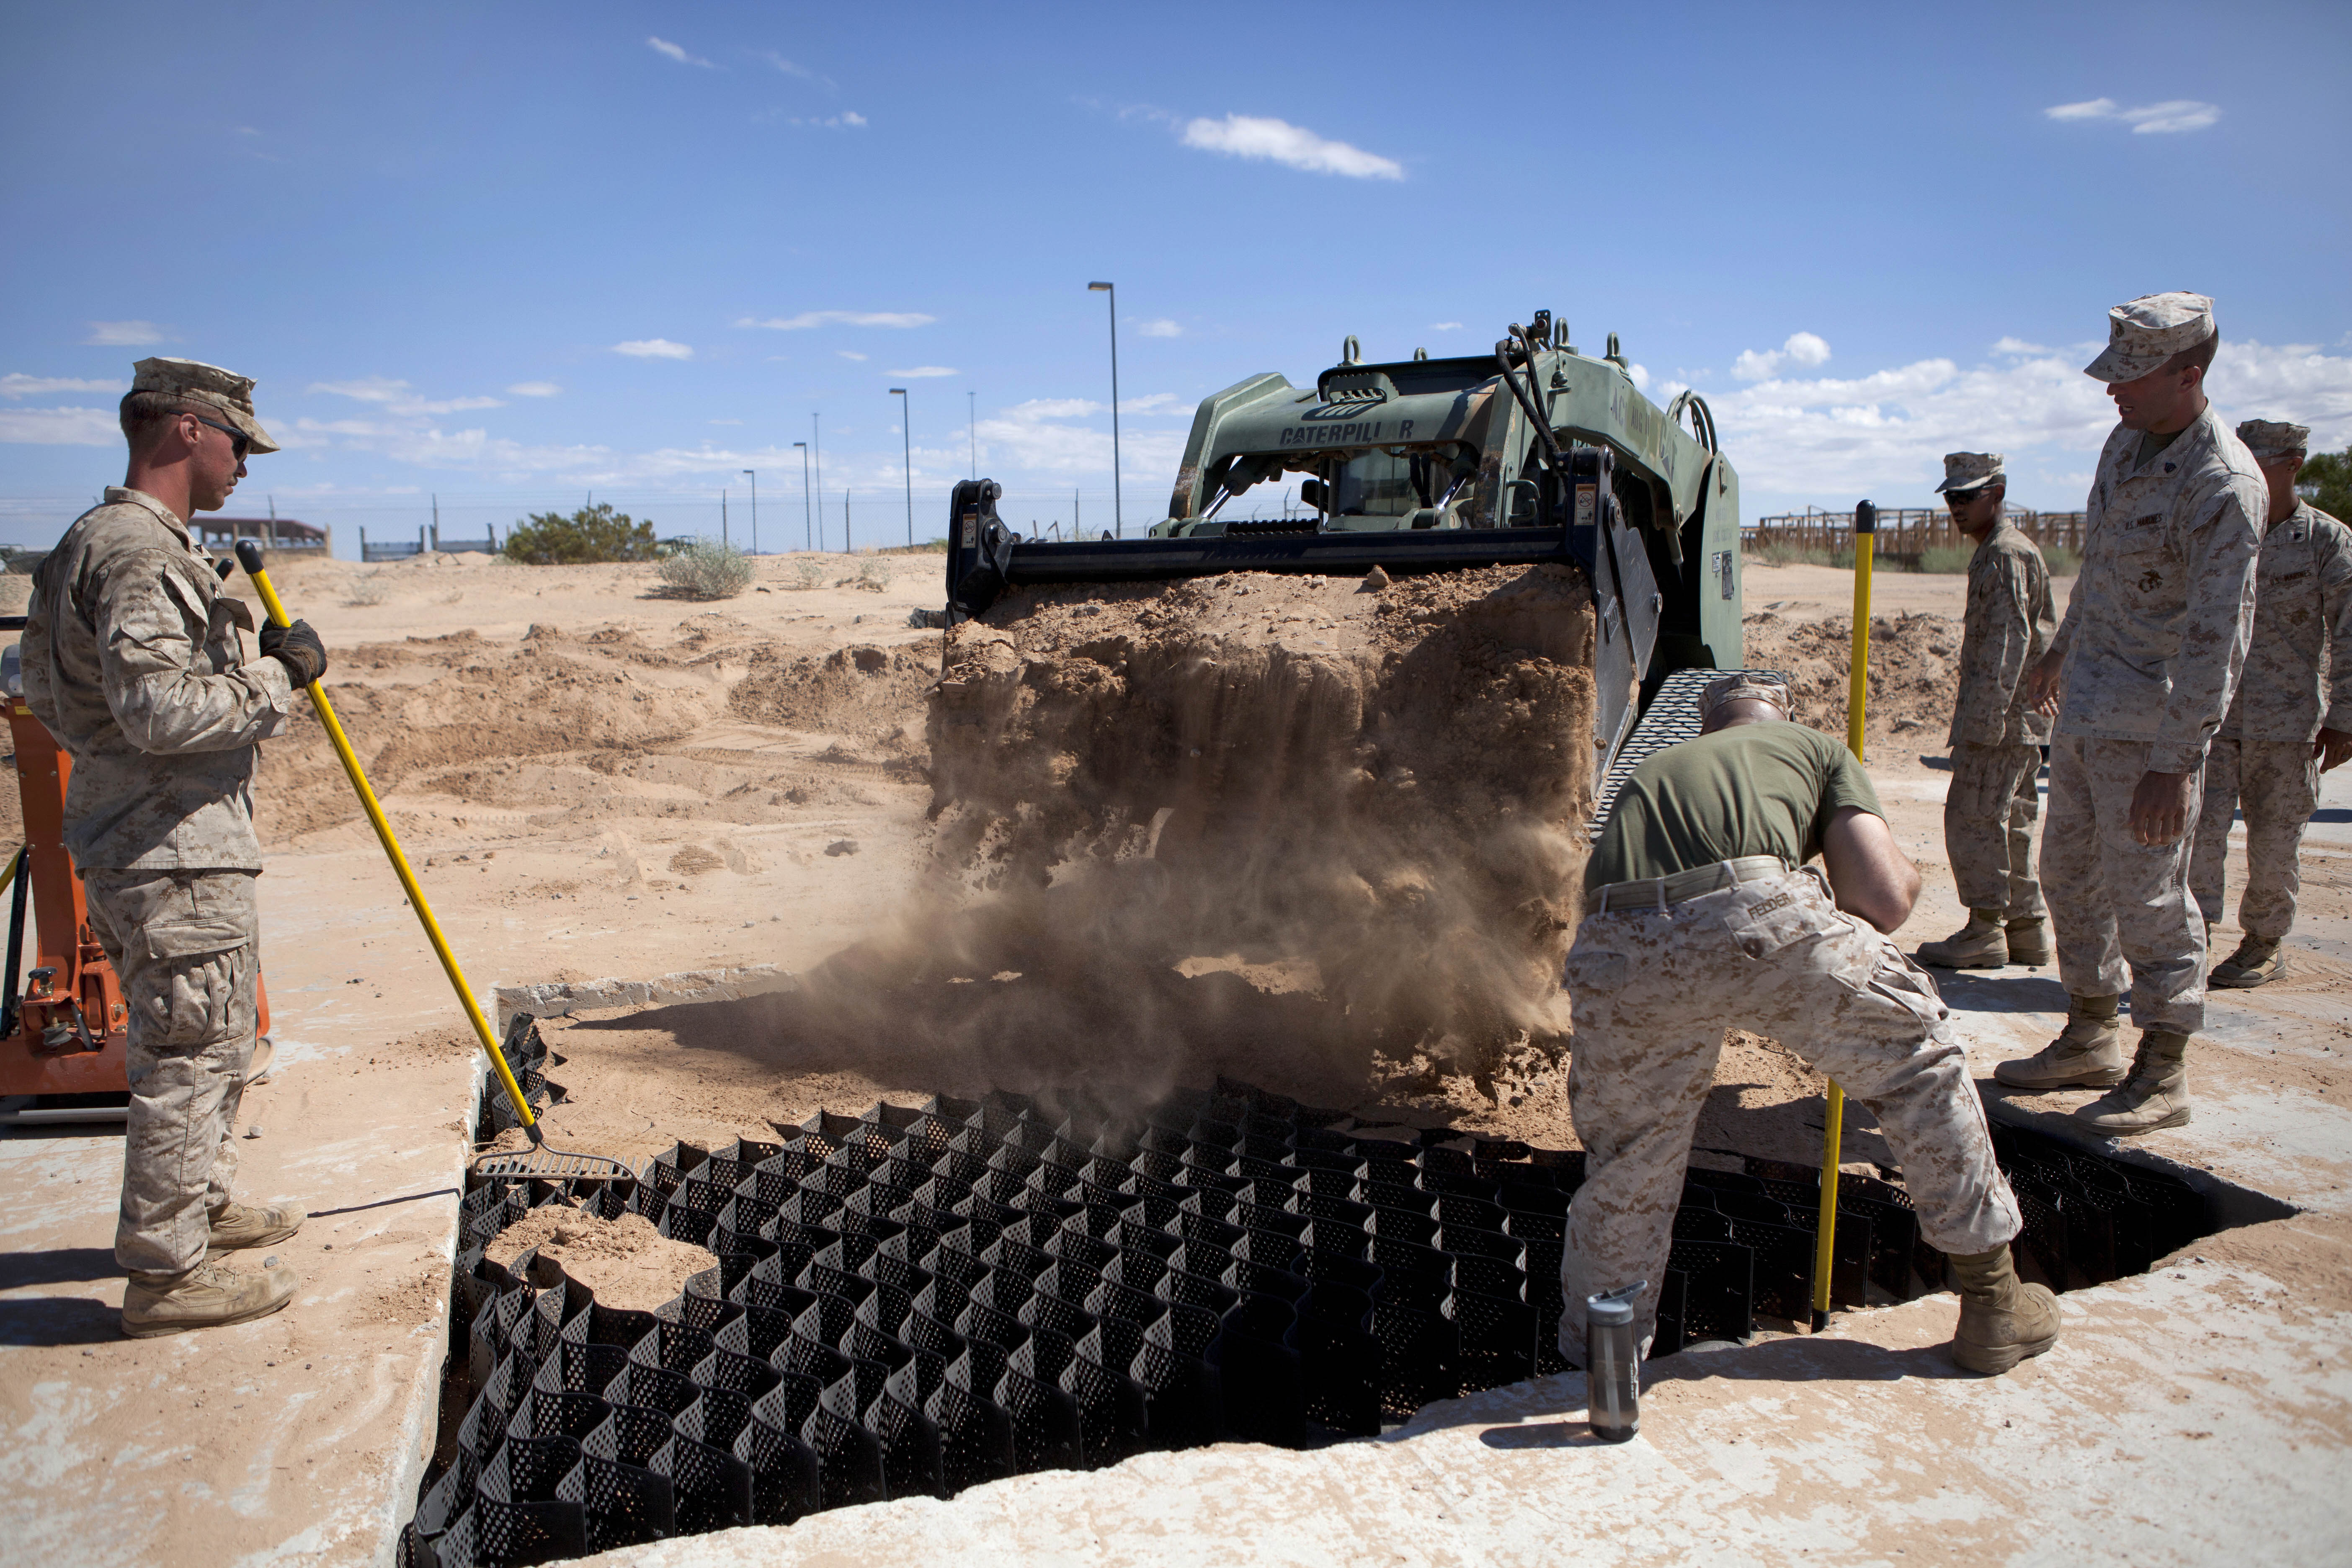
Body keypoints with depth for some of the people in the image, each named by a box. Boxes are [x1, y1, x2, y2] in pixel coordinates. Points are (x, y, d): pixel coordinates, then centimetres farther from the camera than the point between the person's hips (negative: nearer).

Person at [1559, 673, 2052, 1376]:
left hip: (1617, 956, 3)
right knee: (1918, 1056, 25)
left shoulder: (1649, 772, 39)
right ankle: (1992, 1303, 34)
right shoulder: (1818, 747, 28)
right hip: (1760, 918, -3)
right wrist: (1909, 875, 37)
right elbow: (1885, 899, 15)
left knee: (1625, 1173, 26)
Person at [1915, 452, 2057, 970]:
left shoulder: (2005, 554, -12)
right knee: (2011, 820, 13)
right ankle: (2027, 929, 19)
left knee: (1974, 817, -8)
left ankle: (1985, 932, -4)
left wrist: (1983, 719, -23)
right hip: (2021, 717, 11)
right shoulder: (2006, 551, 21)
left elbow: (2008, 641, -20)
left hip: (2003, 714, -11)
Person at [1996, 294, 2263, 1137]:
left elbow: (2216, 637, -24)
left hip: (2149, 721, -9)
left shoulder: (2224, 484, -20)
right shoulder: (2126, 442, 7)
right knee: (2070, 871, 15)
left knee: (2147, 892, -2)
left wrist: (2176, 761, -27)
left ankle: (2163, 1075, 11)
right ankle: (2090, 1040, 29)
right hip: (2086, 704, 9)